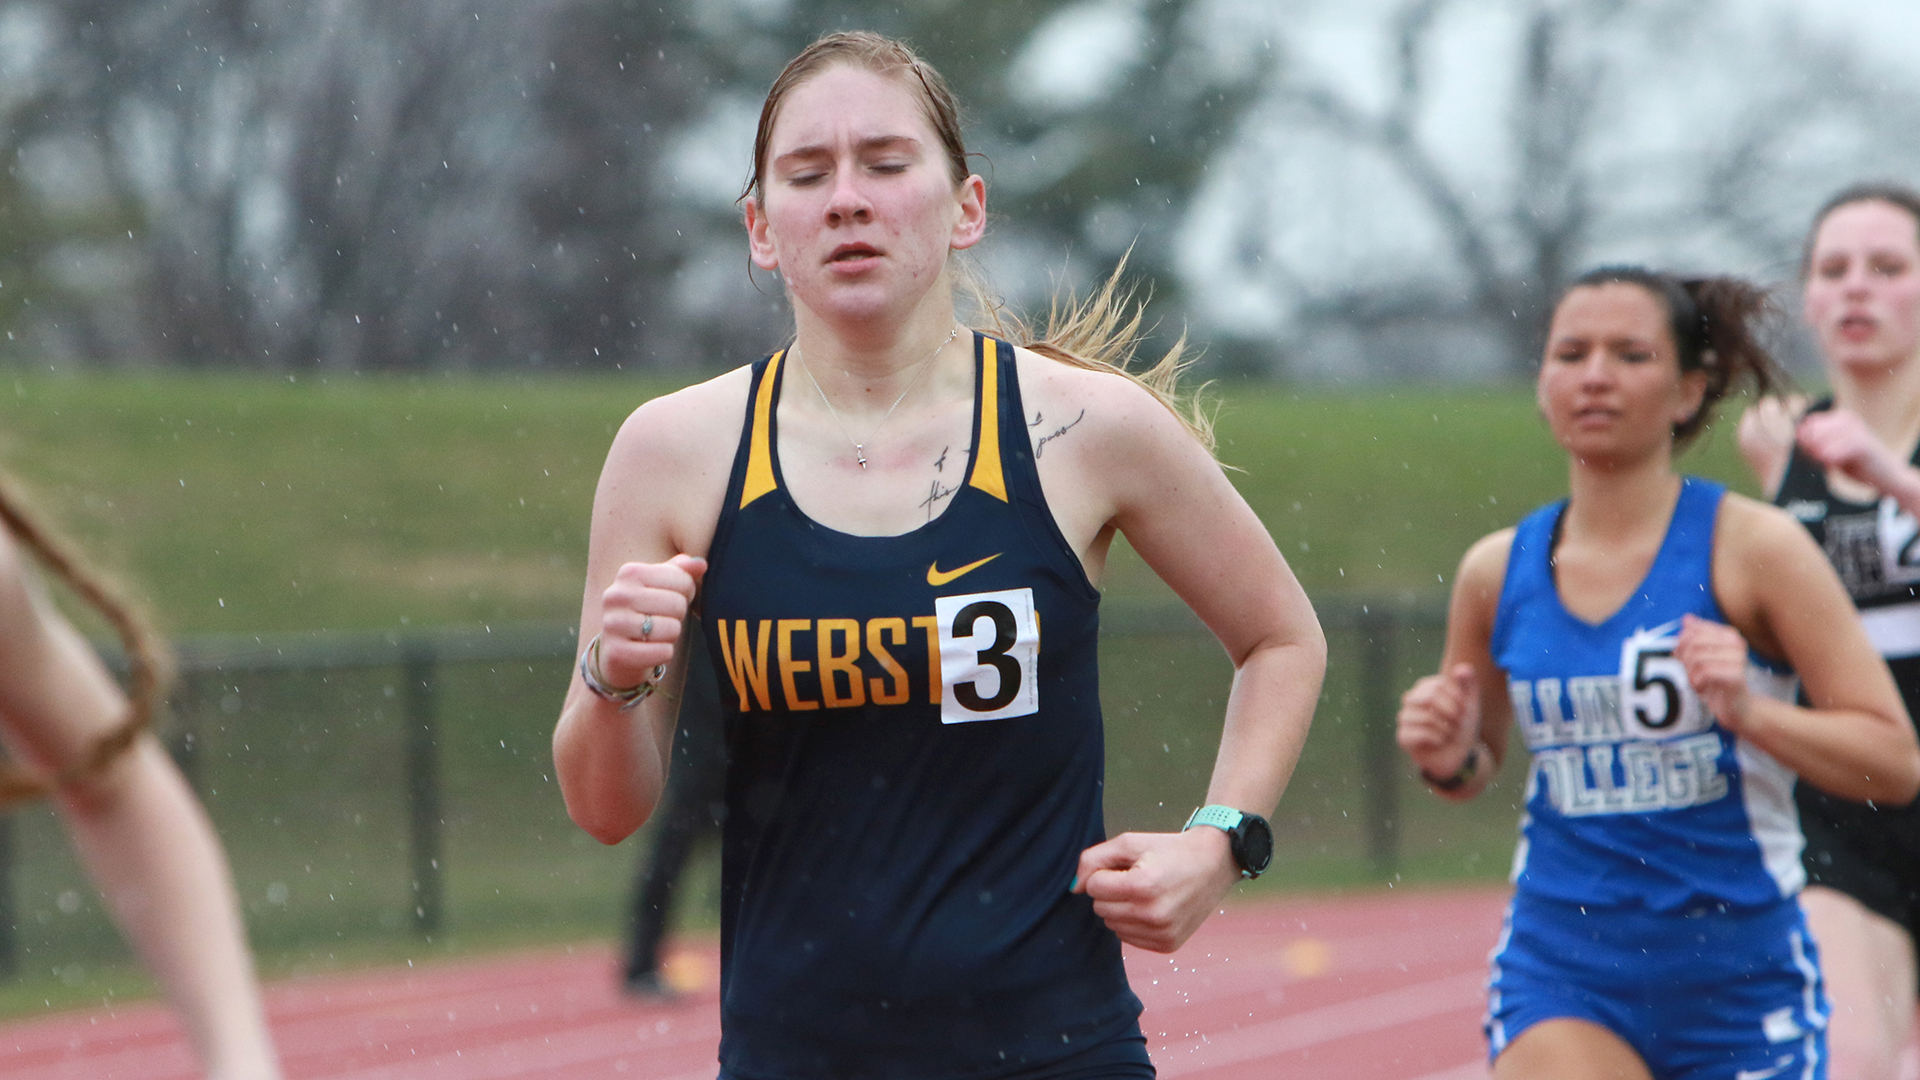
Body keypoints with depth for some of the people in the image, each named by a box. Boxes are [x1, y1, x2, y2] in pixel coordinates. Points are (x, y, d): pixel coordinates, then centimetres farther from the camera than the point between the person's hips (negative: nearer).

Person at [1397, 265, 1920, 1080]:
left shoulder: (1753, 548, -7)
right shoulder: (1497, 571, 3)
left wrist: (1748, 711, -23)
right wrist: (1446, 758, -3)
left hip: (1738, 985, -1)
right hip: (1559, 974, 1)